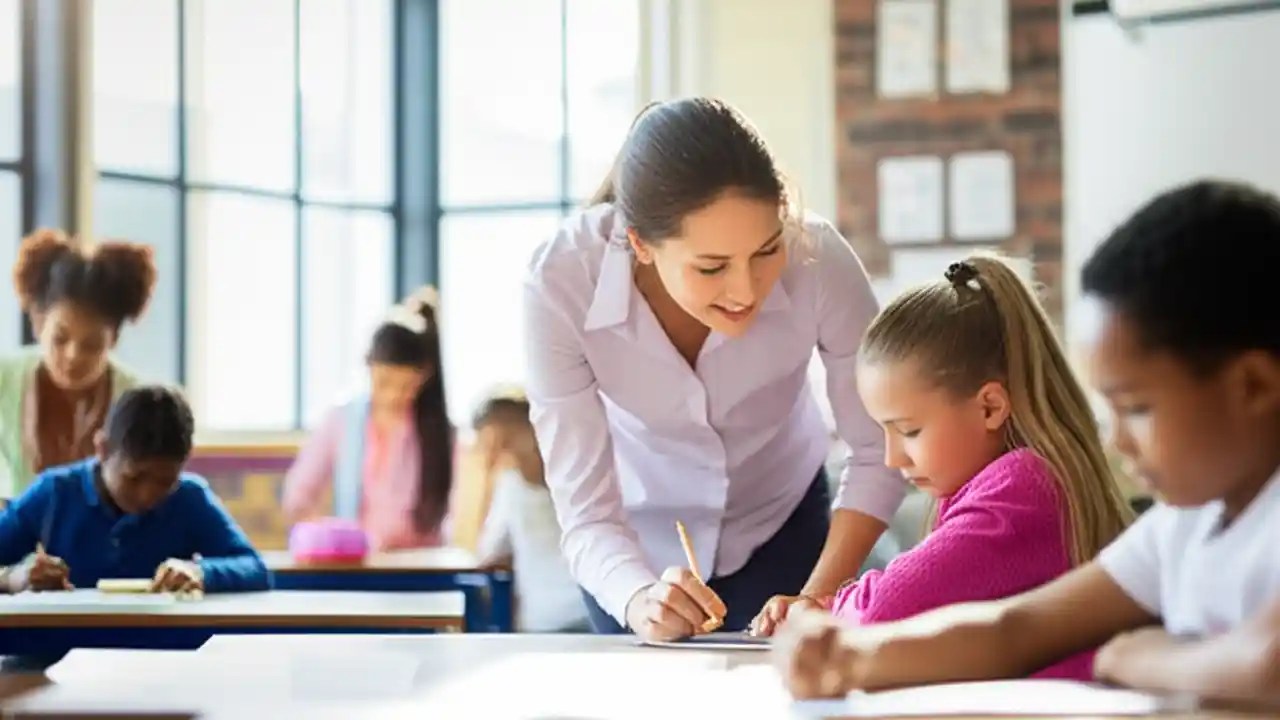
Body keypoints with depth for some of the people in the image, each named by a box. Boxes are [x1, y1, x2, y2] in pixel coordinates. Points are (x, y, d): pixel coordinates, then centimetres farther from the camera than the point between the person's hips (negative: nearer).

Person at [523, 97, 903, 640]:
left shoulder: (817, 258, -33)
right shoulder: (560, 282, -34)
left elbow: (879, 452, -18)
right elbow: (586, 512, -30)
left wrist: (816, 600, -29)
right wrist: (639, 599, -50)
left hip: (780, 521, 1)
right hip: (639, 541, 0)